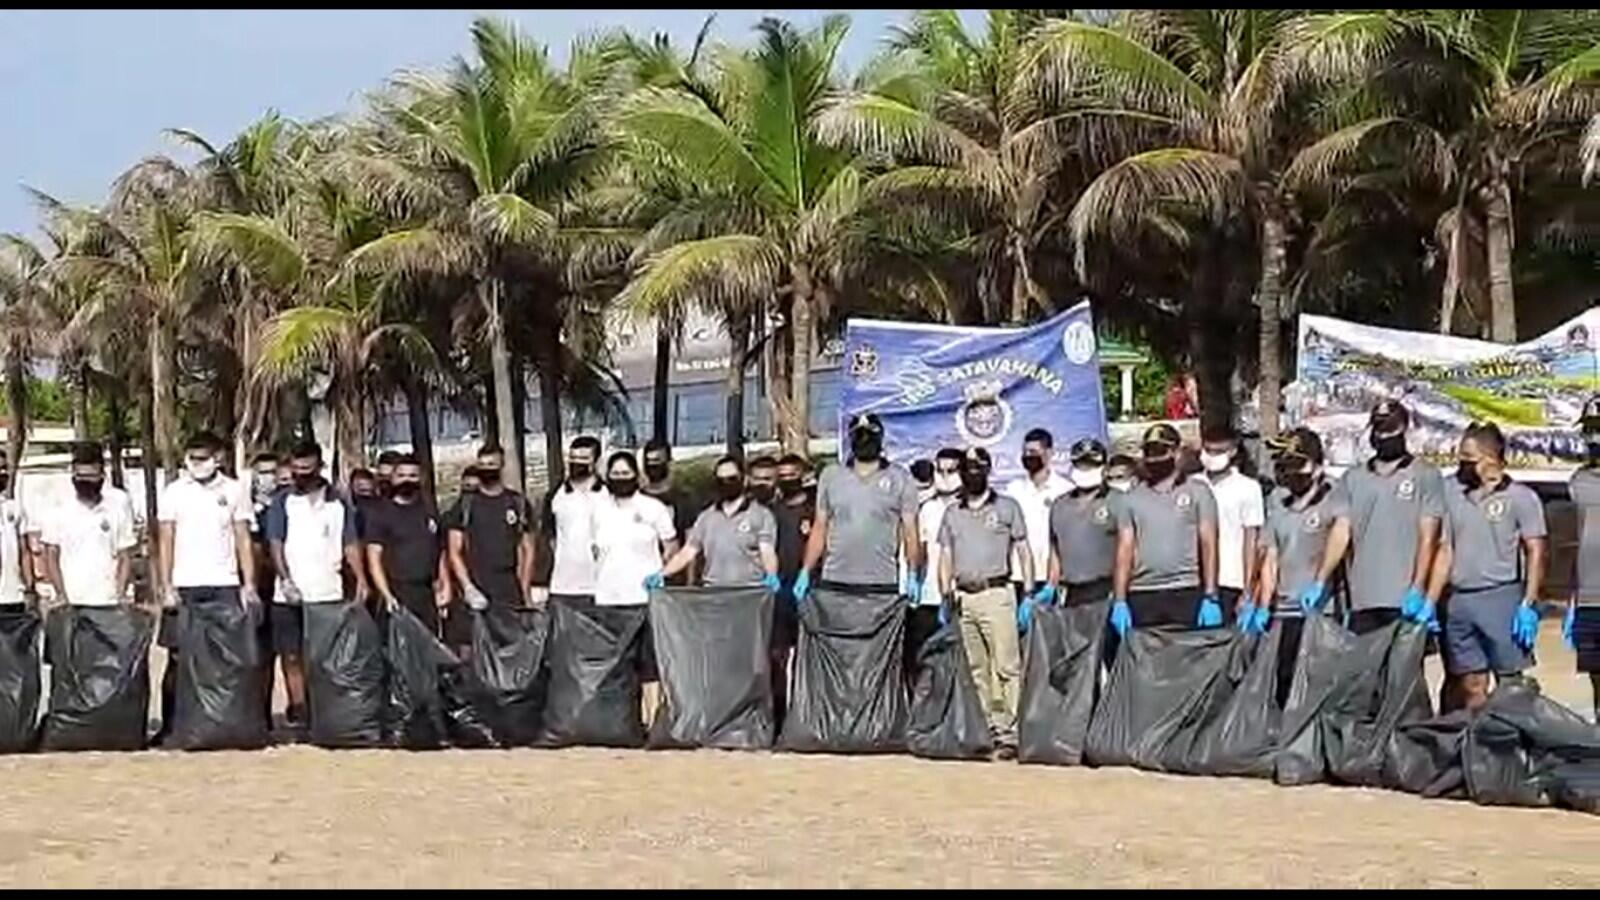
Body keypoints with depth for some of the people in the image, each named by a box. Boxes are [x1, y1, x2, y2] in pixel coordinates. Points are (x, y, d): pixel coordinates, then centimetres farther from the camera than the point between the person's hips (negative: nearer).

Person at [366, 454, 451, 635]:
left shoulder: (429, 513, 17)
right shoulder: (382, 514, 2)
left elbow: (441, 554, 23)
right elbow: (374, 559, -5)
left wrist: (445, 585, 9)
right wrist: (387, 595, -15)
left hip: (427, 595, 5)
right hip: (397, 598, -5)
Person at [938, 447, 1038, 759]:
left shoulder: (1007, 508, 7)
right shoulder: (952, 512, 16)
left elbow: (1024, 552, 5)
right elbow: (945, 557, 16)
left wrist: (1029, 594, -3)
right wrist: (946, 595, 4)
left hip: (996, 595, -4)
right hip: (964, 598, 4)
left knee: (1006, 666, -10)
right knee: (977, 670, 6)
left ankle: (1011, 733, -13)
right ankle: (991, 729, 11)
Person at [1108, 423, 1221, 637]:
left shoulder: (1197, 491, 9)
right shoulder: (1131, 499, 13)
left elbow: (1208, 545, 4)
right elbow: (1125, 550, 8)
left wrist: (1210, 597, -5)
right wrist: (1119, 601, -1)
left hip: (1186, 594, -2)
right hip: (1141, 596, 2)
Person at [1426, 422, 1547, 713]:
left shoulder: (1520, 497, -1)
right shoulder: (1451, 493, 10)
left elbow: (1535, 553, -3)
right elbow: (1445, 552, 13)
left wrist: (1528, 605, -12)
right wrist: (1429, 602, 7)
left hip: (1502, 597, -4)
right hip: (1459, 600, 4)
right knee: (1471, 685, 8)